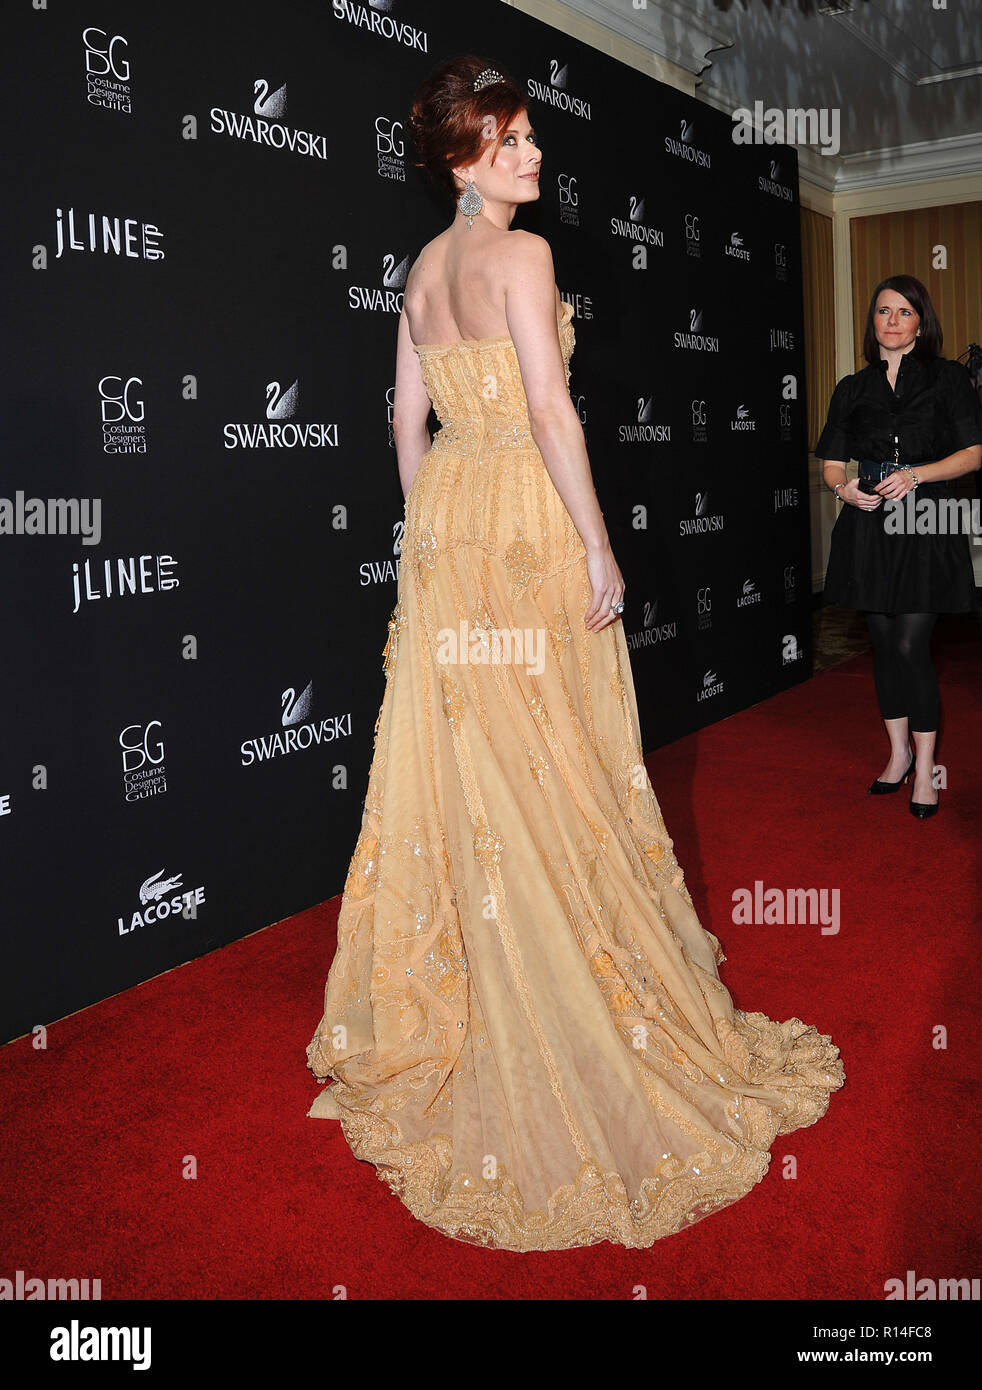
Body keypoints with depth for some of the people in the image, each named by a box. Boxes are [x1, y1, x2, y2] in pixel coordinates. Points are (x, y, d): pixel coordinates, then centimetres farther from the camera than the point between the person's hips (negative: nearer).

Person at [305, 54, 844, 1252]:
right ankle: (587, 1032, 11)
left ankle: (432, 1014, 27)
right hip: (525, 527, -8)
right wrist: (599, 544, -14)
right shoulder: (521, 254, -9)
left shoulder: (423, 269, 15)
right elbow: (549, 407, -16)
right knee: (546, 778, -2)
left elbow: (409, 419, 15)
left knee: (457, 770, 14)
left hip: (444, 524, 8)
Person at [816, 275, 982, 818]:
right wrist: (845, 488, -11)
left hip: (924, 524, -3)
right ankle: (899, 753, 23)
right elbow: (831, 463, 11)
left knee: (911, 645, -9)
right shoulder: (852, 388, 11)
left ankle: (925, 769, 2)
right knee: (883, 642, 8)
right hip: (868, 524, 3)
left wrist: (916, 475, -15)